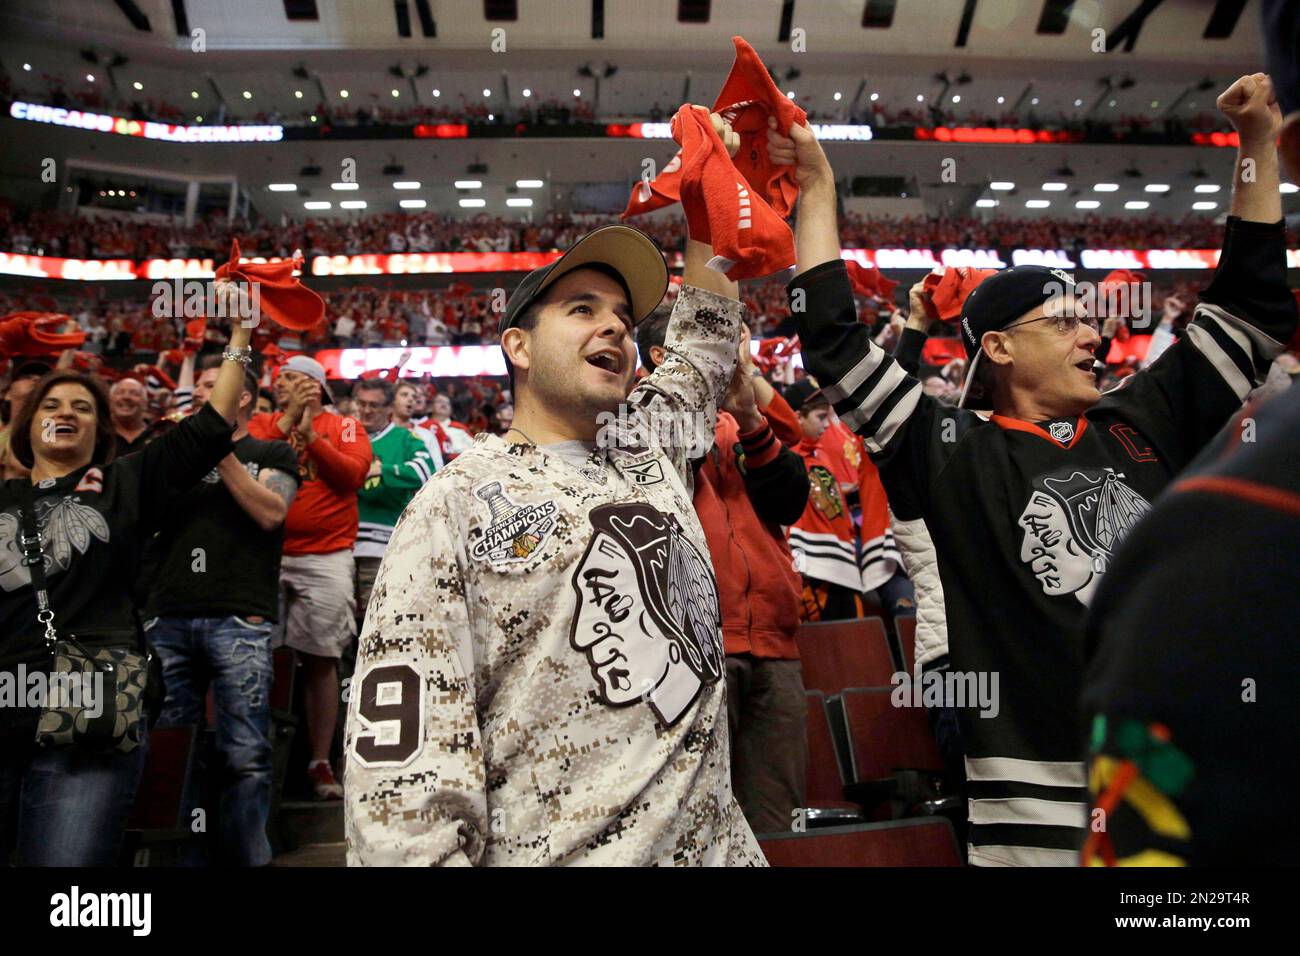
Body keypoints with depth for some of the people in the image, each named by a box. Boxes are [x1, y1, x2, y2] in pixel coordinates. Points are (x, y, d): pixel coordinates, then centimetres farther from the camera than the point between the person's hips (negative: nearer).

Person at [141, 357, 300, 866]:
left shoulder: (272, 453, 13)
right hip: (168, 616, 4)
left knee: (245, 756, -6)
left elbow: (270, 512, -4)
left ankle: (246, 856, 4)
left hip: (240, 618, -4)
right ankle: (180, 857, 16)